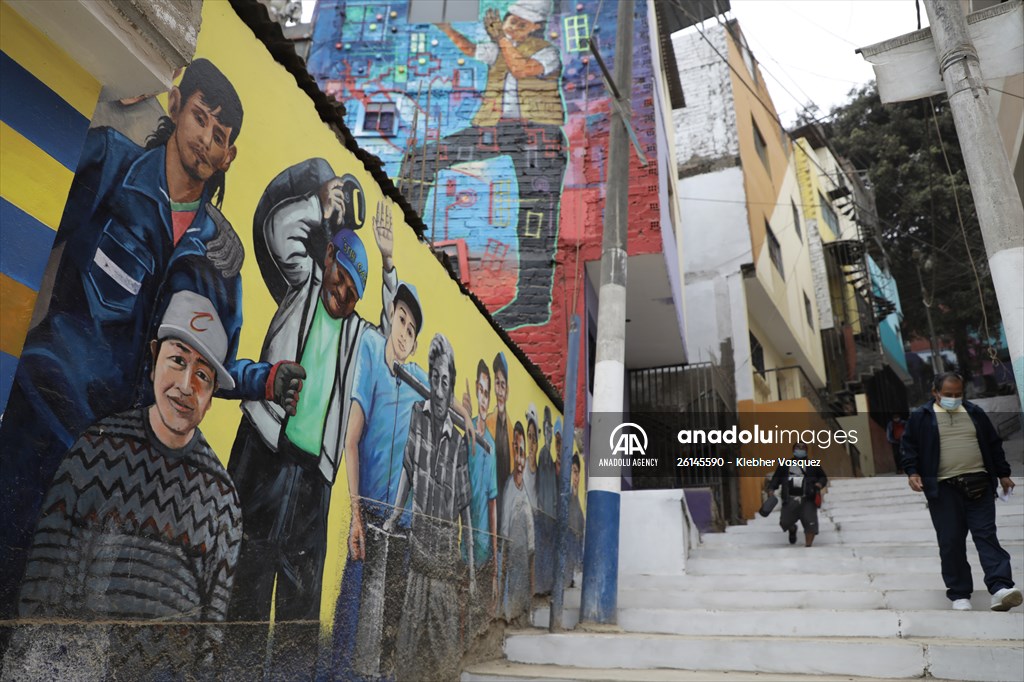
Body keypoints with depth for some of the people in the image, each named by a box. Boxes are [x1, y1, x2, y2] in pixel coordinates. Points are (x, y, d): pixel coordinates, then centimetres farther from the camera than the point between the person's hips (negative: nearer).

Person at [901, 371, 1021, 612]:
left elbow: (994, 444, 19)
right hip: (943, 488, -2)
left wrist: (1003, 473, 18)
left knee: (986, 535, -5)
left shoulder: (975, 413, 13)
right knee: (951, 542, 0)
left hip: (978, 485, 2)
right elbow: (909, 446, 4)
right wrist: (912, 472, -9)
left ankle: (1000, 588, -10)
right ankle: (959, 594, 7)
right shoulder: (921, 417, 4)